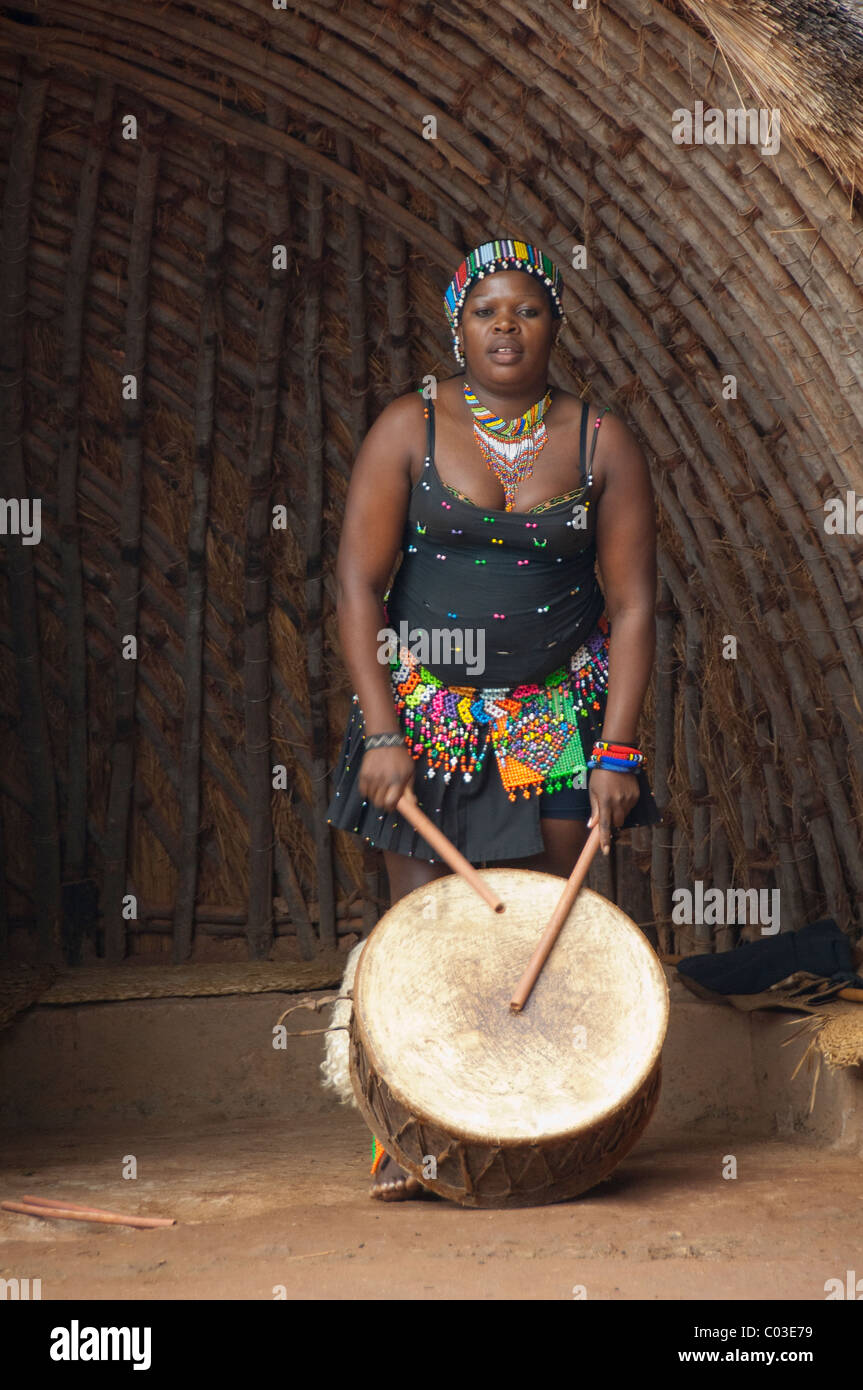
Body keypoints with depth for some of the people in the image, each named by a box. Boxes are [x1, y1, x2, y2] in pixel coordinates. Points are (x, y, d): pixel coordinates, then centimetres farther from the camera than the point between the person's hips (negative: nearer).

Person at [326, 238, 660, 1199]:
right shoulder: (409, 430, -2)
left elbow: (632, 604, -1)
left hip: (558, 719, 1)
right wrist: (381, 734, -14)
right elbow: (357, 584, -6)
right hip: (425, 712, -1)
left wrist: (616, 750, -9)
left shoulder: (602, 443, 1)